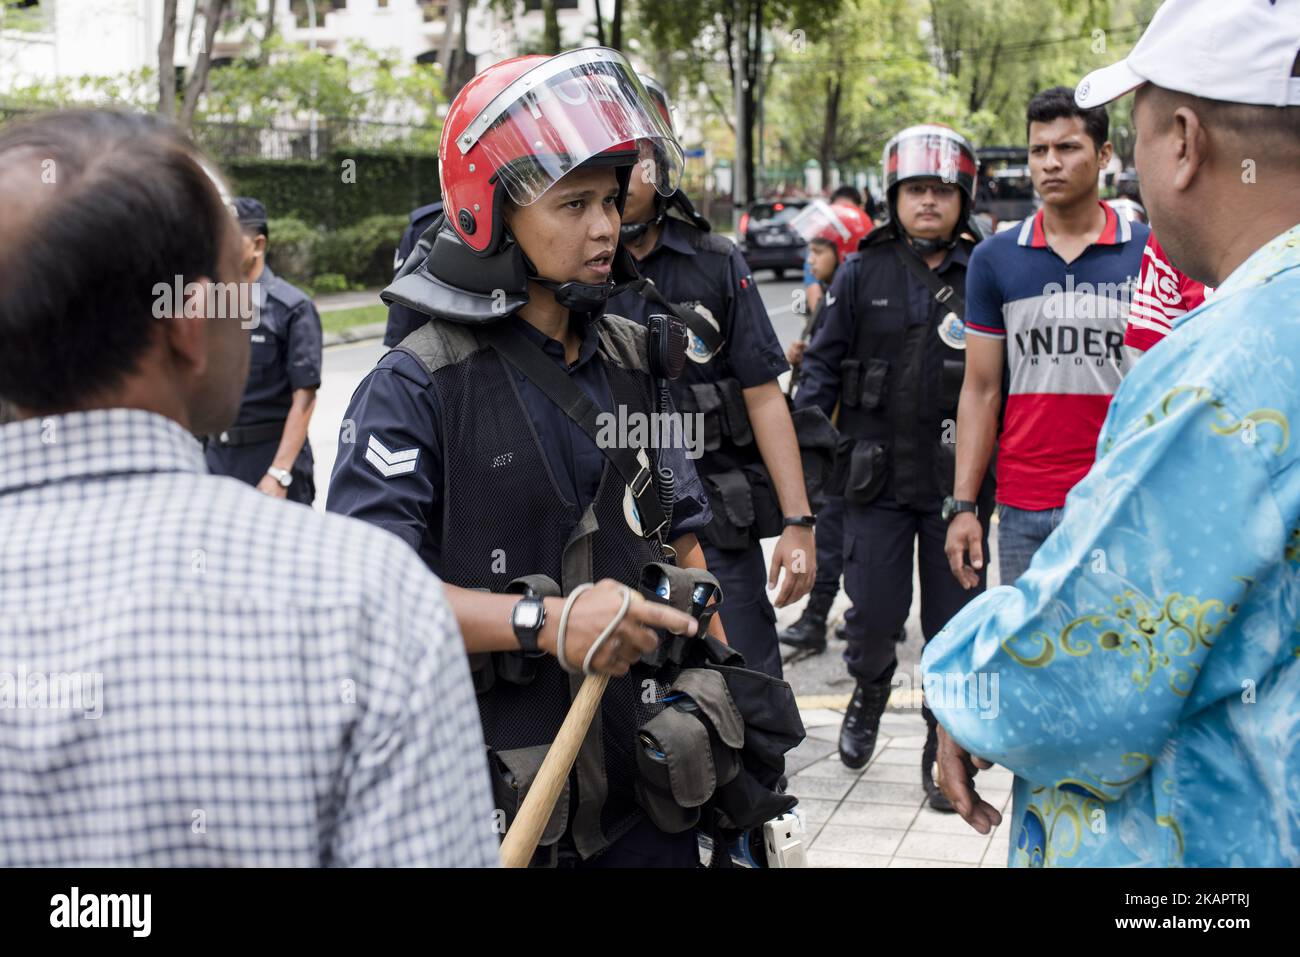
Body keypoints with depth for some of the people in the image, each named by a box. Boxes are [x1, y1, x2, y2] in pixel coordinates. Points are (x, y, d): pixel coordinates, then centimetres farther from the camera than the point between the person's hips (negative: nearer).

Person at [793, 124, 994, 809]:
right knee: (873, 613, 1)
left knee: (954, 623, 5)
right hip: (877, 475, 0)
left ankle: (944, 750, 21)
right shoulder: (864, 273, 4)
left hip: (956, 480, 0)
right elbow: (825, 359, 6)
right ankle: (869, 693, 33)